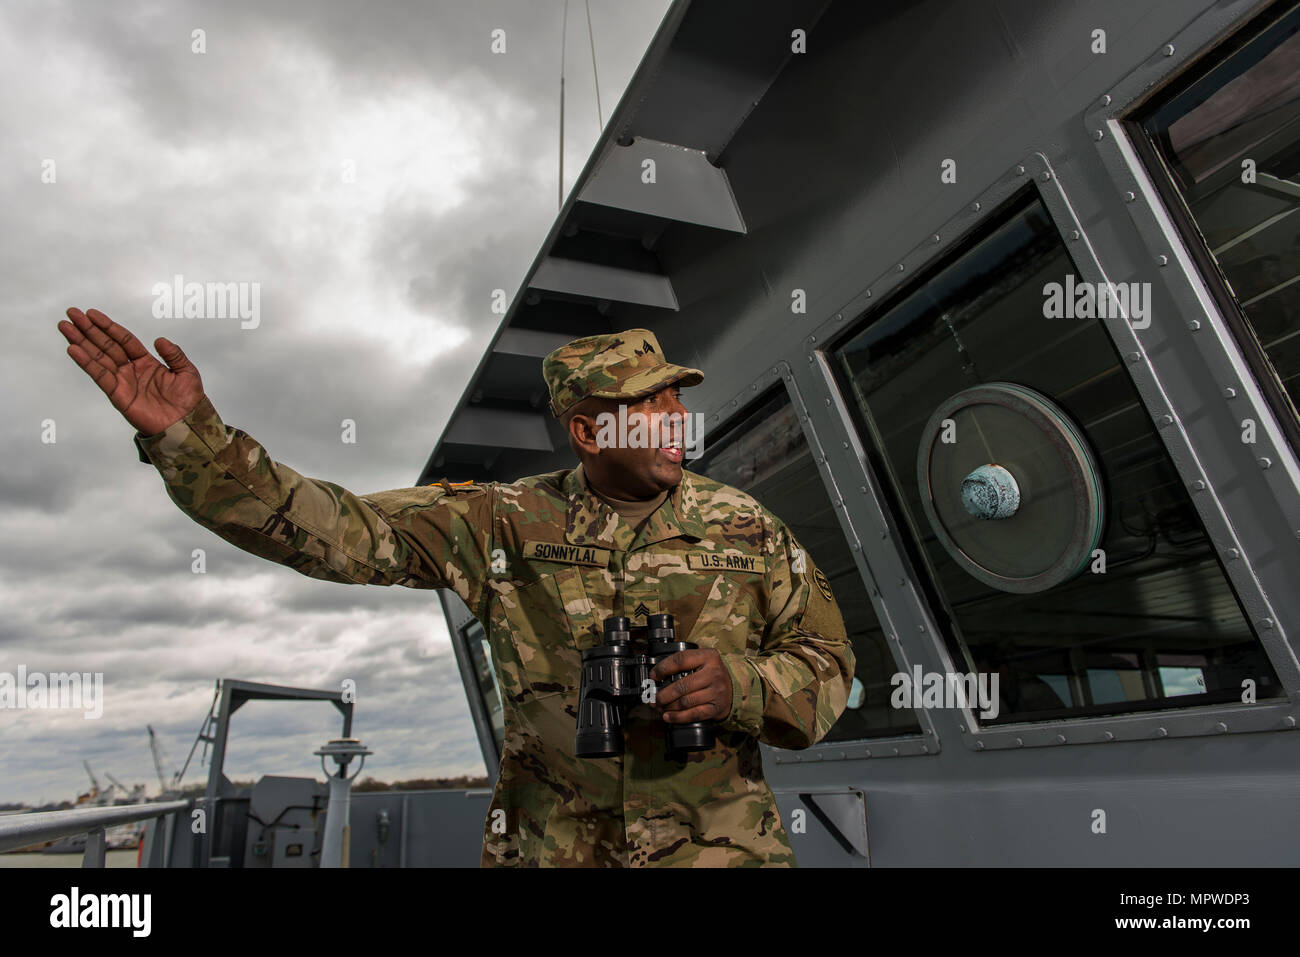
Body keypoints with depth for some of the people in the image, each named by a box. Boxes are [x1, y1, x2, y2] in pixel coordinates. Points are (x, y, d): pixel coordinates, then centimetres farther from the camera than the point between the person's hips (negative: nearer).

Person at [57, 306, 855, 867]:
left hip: (719, 842, 1)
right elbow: (338, 529, -10)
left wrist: (741, 685, -20)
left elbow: (829, 665, 1)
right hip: (551, 845, 0)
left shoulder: (746, 530, -4)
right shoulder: (508, 525, -6)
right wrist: (188, 435, -19)